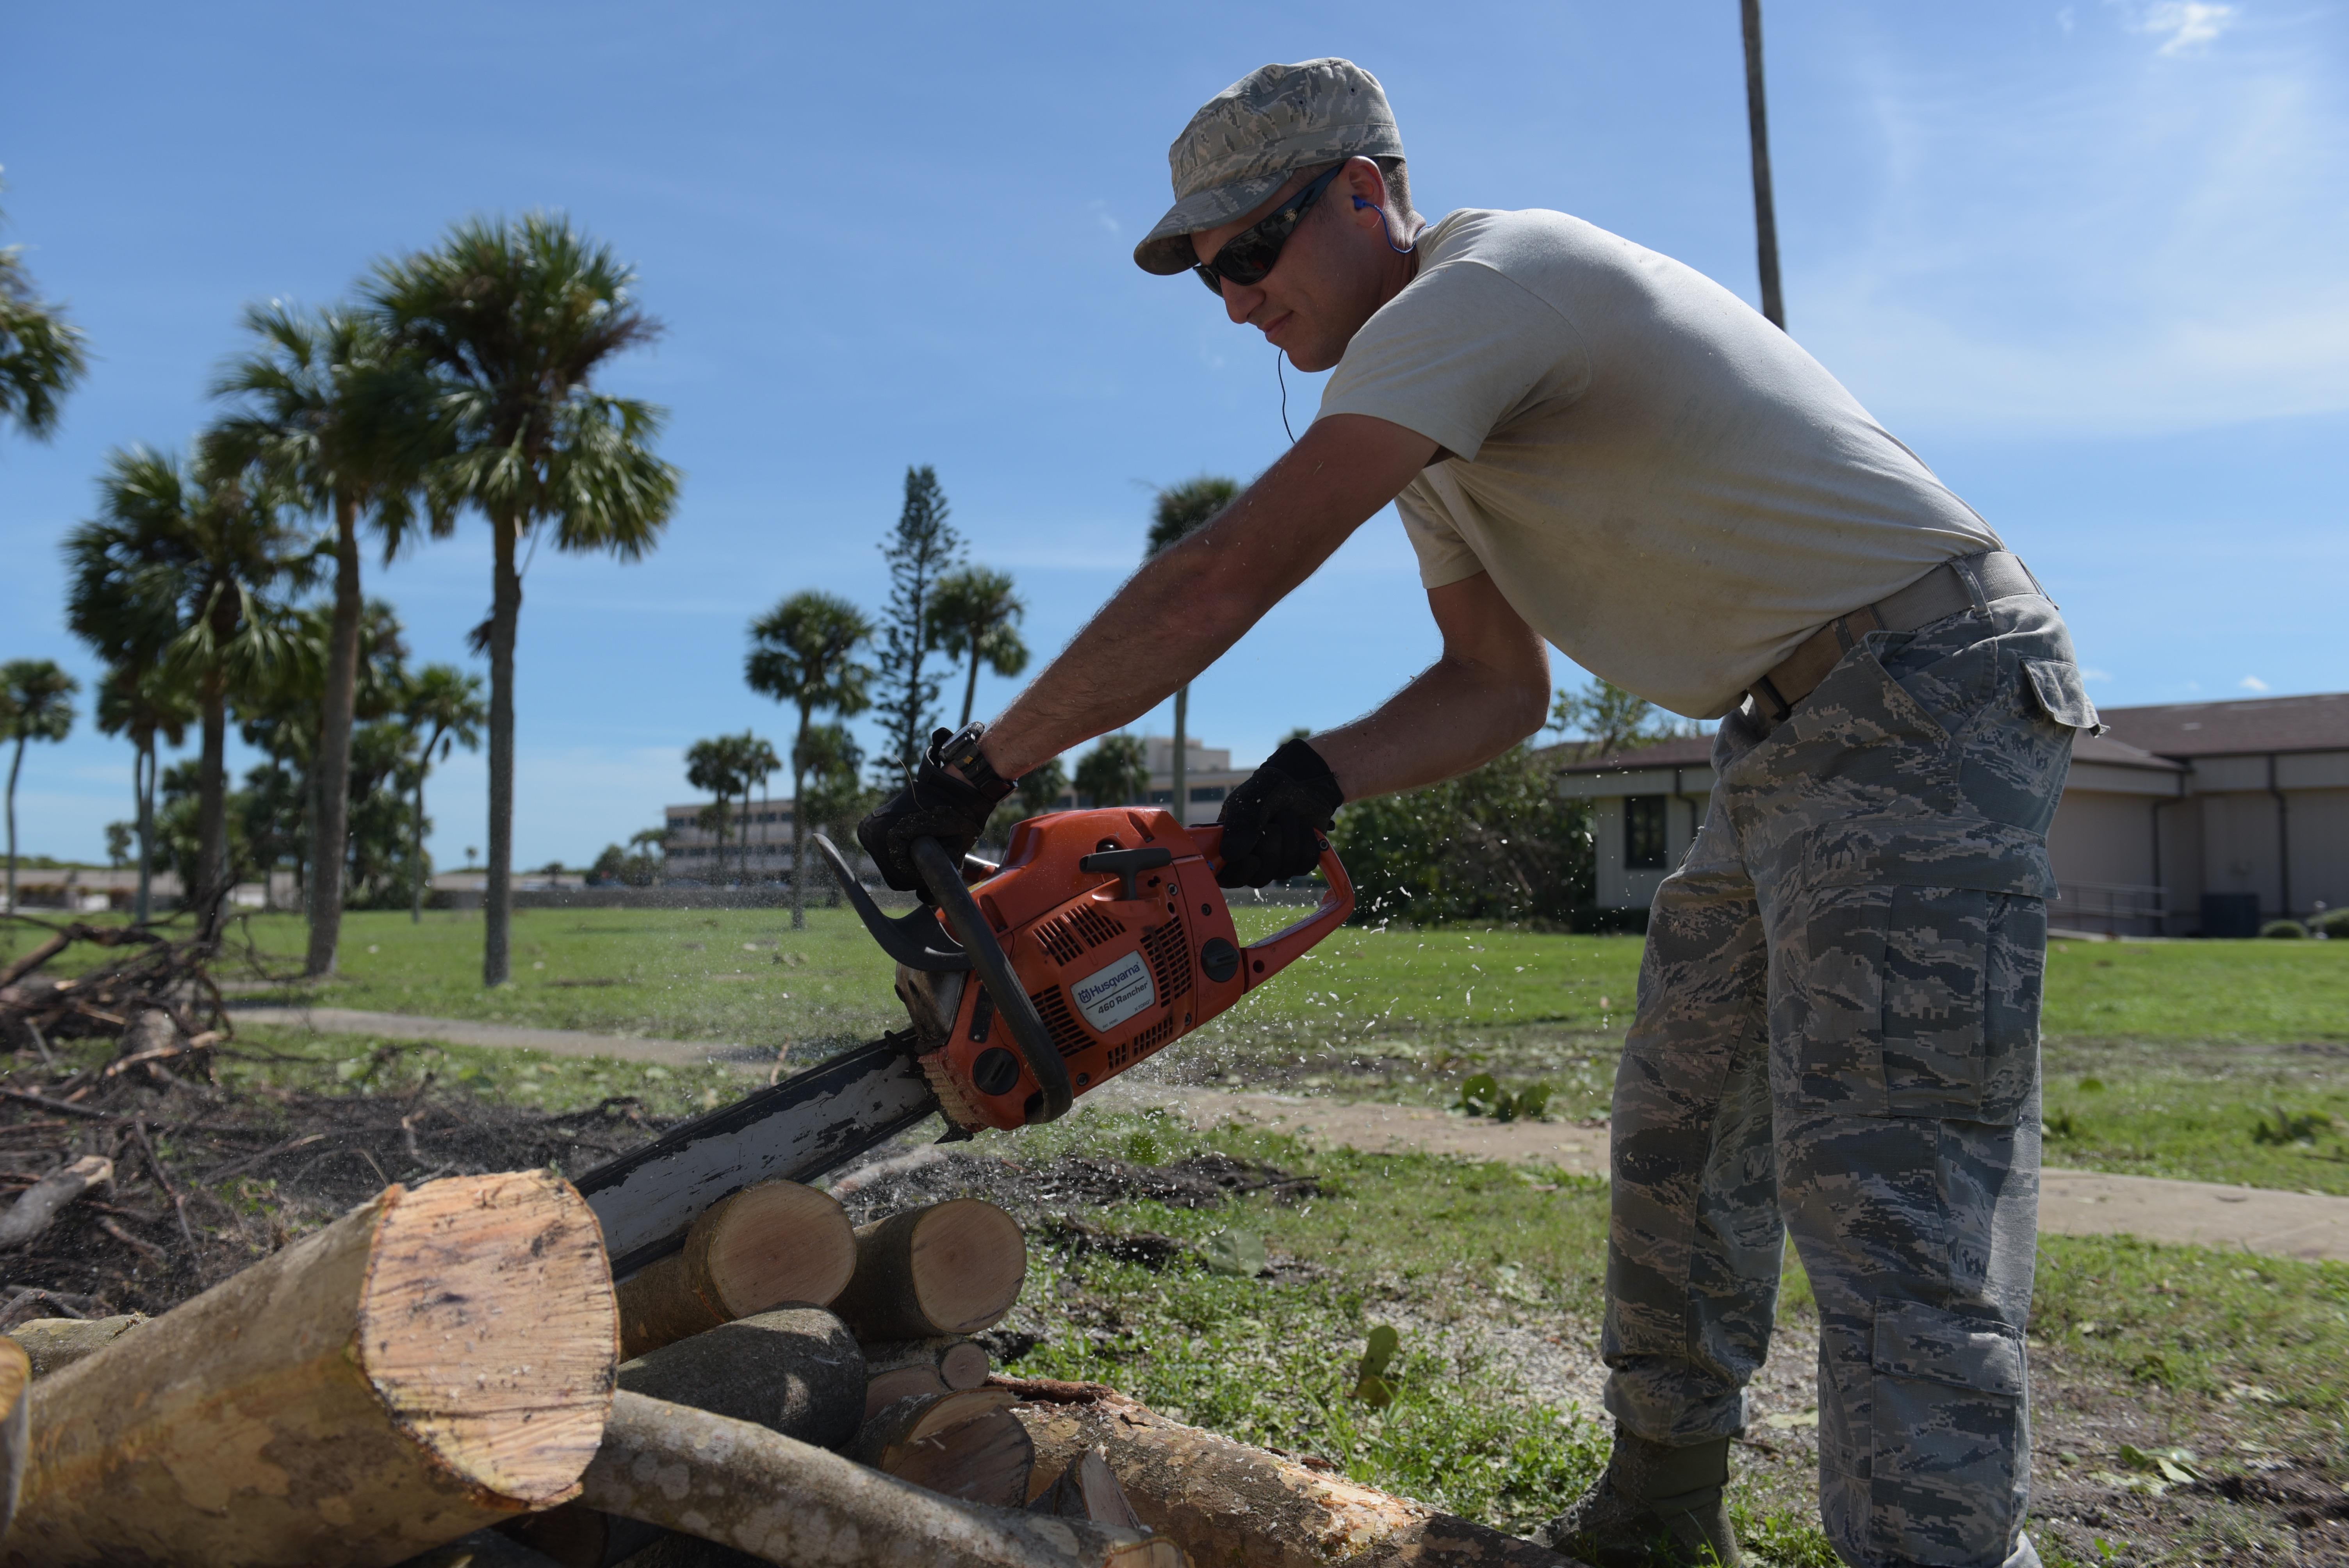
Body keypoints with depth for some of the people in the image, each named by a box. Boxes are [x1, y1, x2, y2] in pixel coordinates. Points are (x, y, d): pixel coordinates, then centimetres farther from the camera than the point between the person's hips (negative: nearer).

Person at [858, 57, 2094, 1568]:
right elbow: (1499, 685, 11)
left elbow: (1217, 584, -27)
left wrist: (981, 766, -20)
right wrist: (1320, 777, -7)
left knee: (1884, 1186, -16)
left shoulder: (1483, 282, -19)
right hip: (1791, 741, 10)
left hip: (1928, 694, -10)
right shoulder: (1432, 422, 13)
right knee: (1680, 1133, 13)